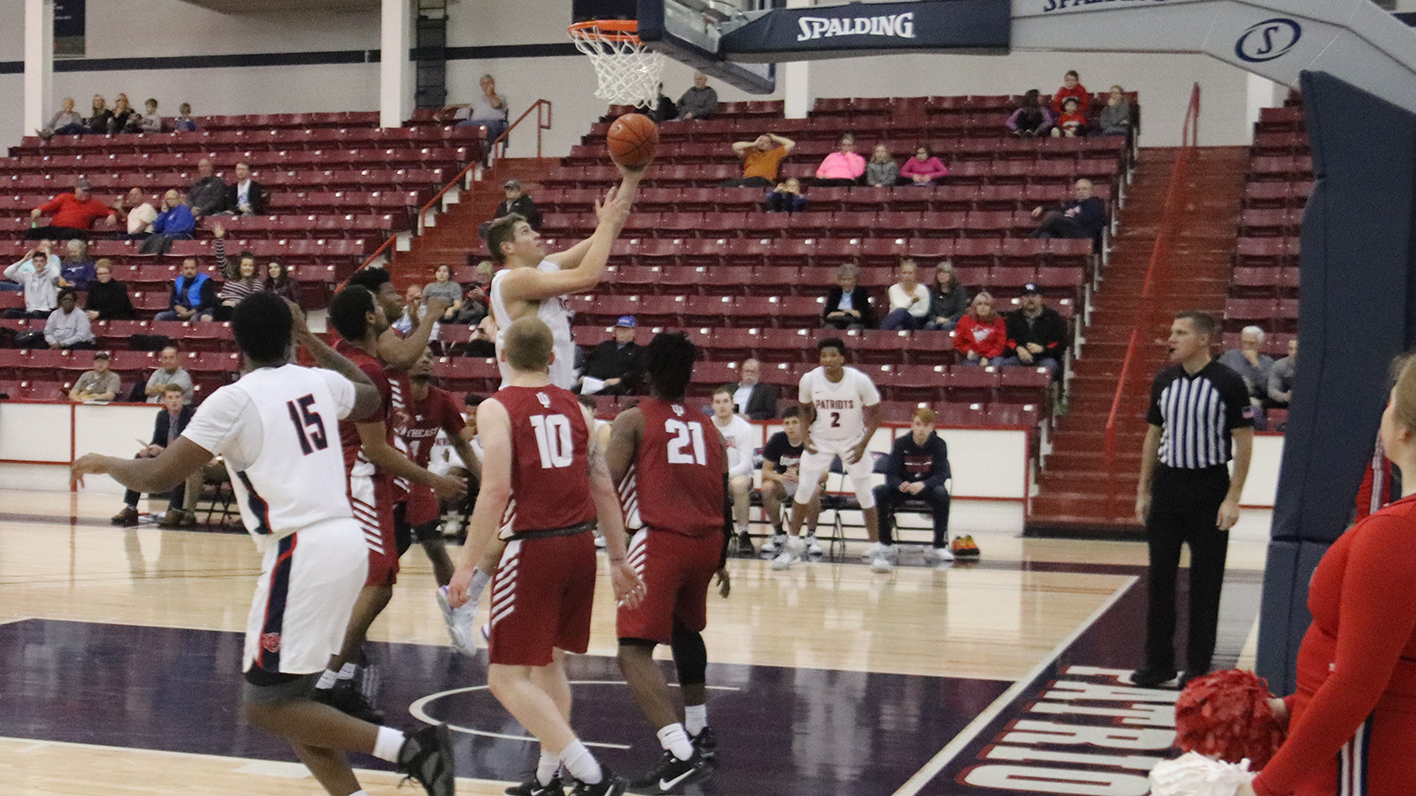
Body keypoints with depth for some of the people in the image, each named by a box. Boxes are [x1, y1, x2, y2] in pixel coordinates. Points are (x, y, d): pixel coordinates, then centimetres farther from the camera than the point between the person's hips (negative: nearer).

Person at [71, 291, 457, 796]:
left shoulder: (234, 400, -9)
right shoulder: (318, 381, 10)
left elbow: (158, 477, -8)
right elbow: (370, 399, 34)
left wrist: (102, 463, 12)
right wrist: (311, 341, 41)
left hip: (301, 555, -8)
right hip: (346, 542, 8)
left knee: (266, 706, 1)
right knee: (285, 695, 18)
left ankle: (408, 748, -11)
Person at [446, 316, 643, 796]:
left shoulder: (496, 408, -4)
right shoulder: (573, 407, 12)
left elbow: (495, 491, -15)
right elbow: (605, 490, 10)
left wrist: (467, 566, -12)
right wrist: (619, 560, 17)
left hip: (534, 548, -6)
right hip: (581, 543, 6)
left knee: (507, 678, -1)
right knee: (548, 663, 23)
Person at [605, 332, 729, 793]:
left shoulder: (633, 420, 5)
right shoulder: (707, 426, 18)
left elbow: (606, 484, -9)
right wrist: (721, 561, 32)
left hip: (661, 539, -6)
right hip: (707, 542, 6)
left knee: (634, 650, -7)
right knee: (686, 630, 30)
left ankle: (680, 754, -23)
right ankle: (700, 734, 38)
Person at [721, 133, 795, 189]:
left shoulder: (774, 153, 30)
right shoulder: (750, 153, 34)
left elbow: (791, 144, 28)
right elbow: (735, 146, 22)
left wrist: (775, 138, 35)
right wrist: (754, 144, 26)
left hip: (764, 180, -3)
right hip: (746, 179, 3)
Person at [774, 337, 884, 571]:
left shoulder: (860, 381, -21)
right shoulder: (809, 380, -15)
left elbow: (874, 413, -8)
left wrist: (863, 445, -16)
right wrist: (805, 436, -8)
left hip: (852, 441, -1)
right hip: (820, 440, 1)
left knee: (865, 495, -2)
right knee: (804, 490, -6)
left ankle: (875, 549, 10)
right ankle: (793, 545, 8)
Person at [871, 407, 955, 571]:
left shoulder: (939, 445, -10)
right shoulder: (901, 443, -10)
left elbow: (942, 474, -18)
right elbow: (890, 474, -12)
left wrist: (923, 485, -38)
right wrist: (900, 485, -37)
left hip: (928, 488, -1)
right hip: (902, 488, 1)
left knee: (942, 494, -35)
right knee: (879, 493, -27)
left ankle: (939, 547, -22)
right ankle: (886, 547, -18)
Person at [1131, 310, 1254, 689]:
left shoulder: (1228, 383, -8)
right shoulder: (1164, 381, 6)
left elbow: (1244, 443, -7)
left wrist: (1232, 499, -13)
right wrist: (1143, 491, 10)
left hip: (1209, 489, -4)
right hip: (1167, 486, 4)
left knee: (1205, 582, 3)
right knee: (1159, 577, 6)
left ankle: (1198, 667, 12)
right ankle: (1158, 663, 15)